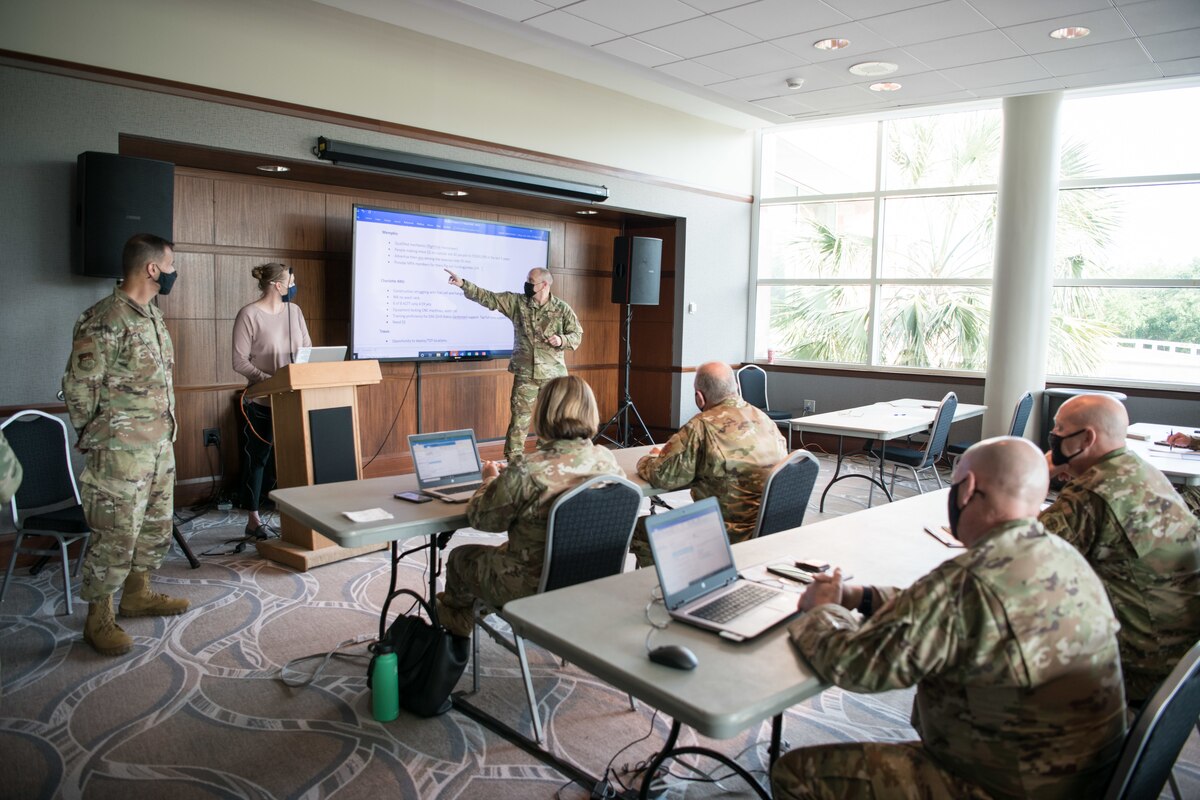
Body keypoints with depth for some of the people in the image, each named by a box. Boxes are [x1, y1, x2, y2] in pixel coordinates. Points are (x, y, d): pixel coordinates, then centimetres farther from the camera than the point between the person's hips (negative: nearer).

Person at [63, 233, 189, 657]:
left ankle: (138, 594, 35)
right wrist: (95, 437, -3)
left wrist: (166, 430, 17)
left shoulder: (154, 314, 10)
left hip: (160, 443, 9)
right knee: (117, 535, 0)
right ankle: (98, 619, 15)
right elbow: (78, 387, -14)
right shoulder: (103, 319, -18)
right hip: (121, 451, -9)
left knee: (157, 525, 18)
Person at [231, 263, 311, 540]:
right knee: (257, 458, 5)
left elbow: (308, 349, 11)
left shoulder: (294, 311, 8)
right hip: (262, 401, -5)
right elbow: (240, 361, -12)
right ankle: (253, 520, 15)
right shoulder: (249, 315, -10)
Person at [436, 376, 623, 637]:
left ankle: (456, 617, 51)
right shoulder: (607, 459, -12)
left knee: (460, 557, 22)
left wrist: (490, 480, 8)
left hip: (535, 589, -6)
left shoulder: (525, 473, -29)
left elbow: (481, 519, -13)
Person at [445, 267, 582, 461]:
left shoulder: (562, 309, -2)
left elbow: (577, 334, 2)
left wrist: (562, 340, -18)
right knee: (519, 418, -1)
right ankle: (513, 461, 6)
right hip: (525, 374, 0)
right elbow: (488, 298, 0)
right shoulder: (516, 302, 1)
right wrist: (463, 284, -8)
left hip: (553, 374, 0)